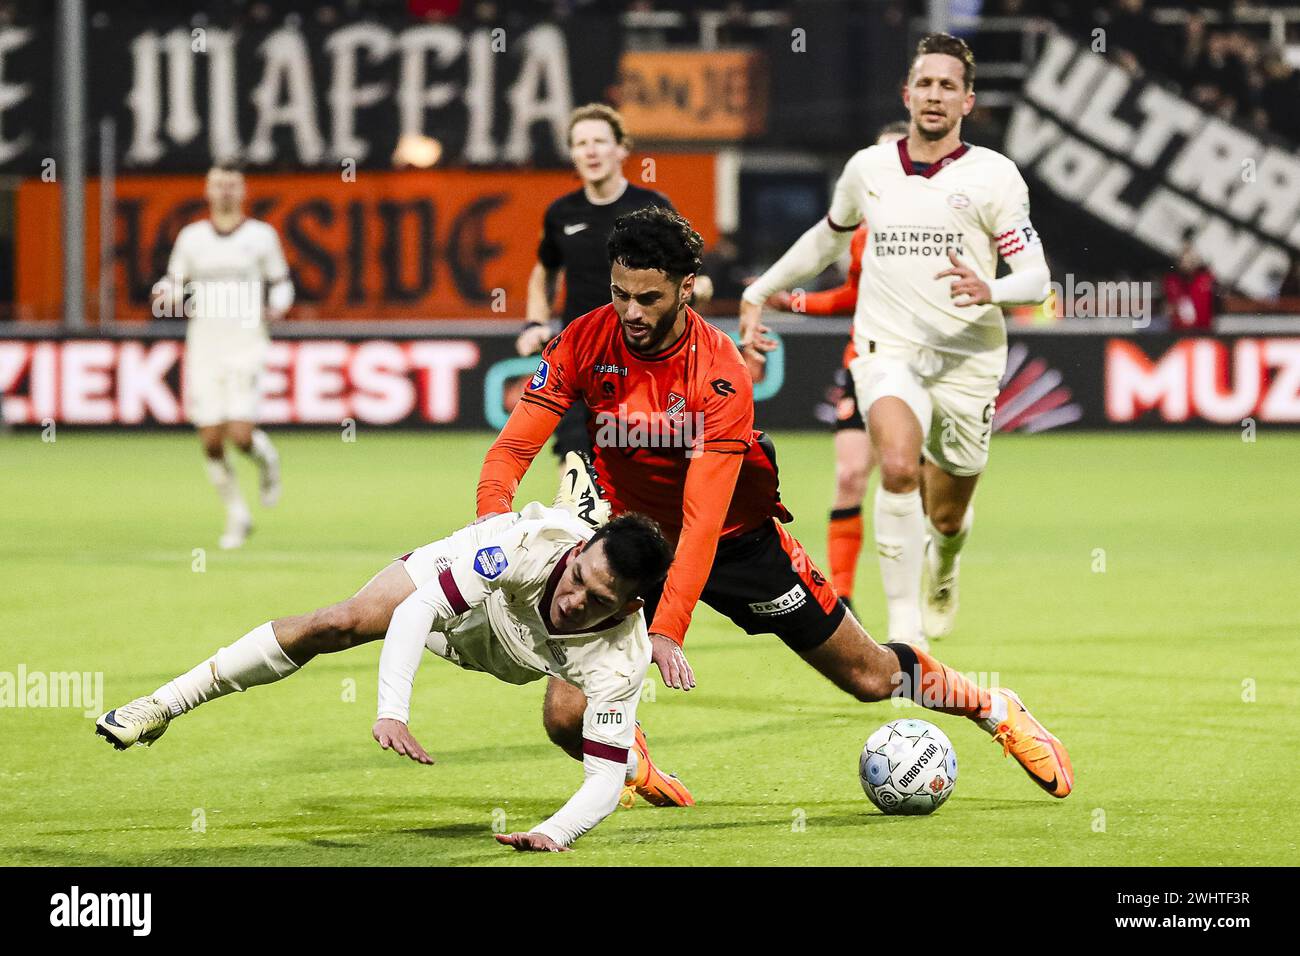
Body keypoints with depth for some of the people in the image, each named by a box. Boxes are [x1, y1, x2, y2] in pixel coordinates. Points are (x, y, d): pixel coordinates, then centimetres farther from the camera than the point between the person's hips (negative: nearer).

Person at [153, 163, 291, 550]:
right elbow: (174, 283, 15)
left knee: (240, 435, -16)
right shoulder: (191, 237, 7)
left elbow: (281, 282, 12)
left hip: (245, 347, -2)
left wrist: (278, 307, -10)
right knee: (211, 442, 0)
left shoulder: (261, 235, 3)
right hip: (203, 350, 2)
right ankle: (237, 516, 19)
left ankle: (266, 459, 21)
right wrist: (165, 294, -8)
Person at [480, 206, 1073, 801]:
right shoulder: (585, 342, -18)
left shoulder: (720, 375, -27)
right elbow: (512, 448, -17)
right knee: (567, 716, -15)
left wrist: (667, 629, -40)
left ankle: (994, 710, 36)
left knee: (870, 676, 7)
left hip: (736, 537, -2)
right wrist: (494, 518, -39)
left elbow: (703, 521, -32)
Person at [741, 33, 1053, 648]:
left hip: (967, 361, 0)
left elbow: (1036, 279, -7)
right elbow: (829, 236, 28)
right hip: (887, 352, 0)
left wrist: (990, 291, -28)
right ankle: (904, 629, -28)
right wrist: (760, 291, 28)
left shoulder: (994, 176, -3)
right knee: (899, 467, -30)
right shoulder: (868, 168, 7)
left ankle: (942, 570, 51)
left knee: (945, 516, 11)